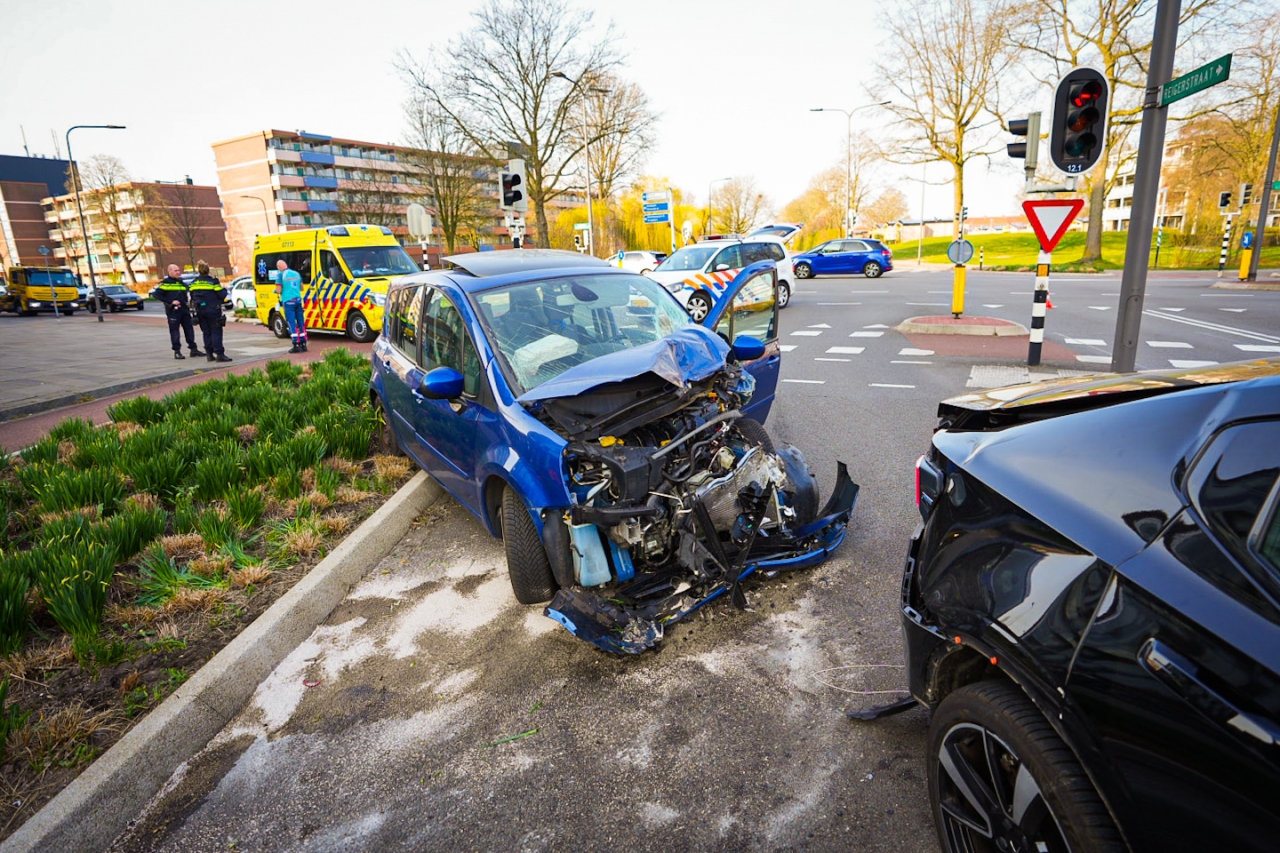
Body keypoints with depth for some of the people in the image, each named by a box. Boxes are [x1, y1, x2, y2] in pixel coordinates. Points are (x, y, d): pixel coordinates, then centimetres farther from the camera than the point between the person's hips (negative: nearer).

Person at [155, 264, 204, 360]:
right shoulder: (165, 283, -4)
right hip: (173, 310, -6)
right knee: (174, 330, -2)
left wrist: (185, 302, 11)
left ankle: (193, 349, 14)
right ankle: (177, 351, 1)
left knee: (189, 329, 7)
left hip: (184, 309, 6)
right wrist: (170, 302, -17)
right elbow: (157, 294, -11)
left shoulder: (181, 282, 16)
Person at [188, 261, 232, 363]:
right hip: (212, 310, -5)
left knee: (206, 332, 11)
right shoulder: (213, 281, -9)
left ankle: (210, 354, 11)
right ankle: (219, 354, -10)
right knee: (216, 332, -4)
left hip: (200, 311, 5)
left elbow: (192, 296, 11)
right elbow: (222, 295, -9)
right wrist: (224, 289, 10)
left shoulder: (194, 283, 6)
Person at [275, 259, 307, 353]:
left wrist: (276, 291, 13)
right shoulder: (296, 273, 9)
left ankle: (296, 345, -5)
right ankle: (303, 344, 12)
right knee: (301, 322, 9)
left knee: (292, 323, -3)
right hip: (298, 300, 5)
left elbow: (278, 290, -8)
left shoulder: (280, 275, -7)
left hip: (288, 301, -5)